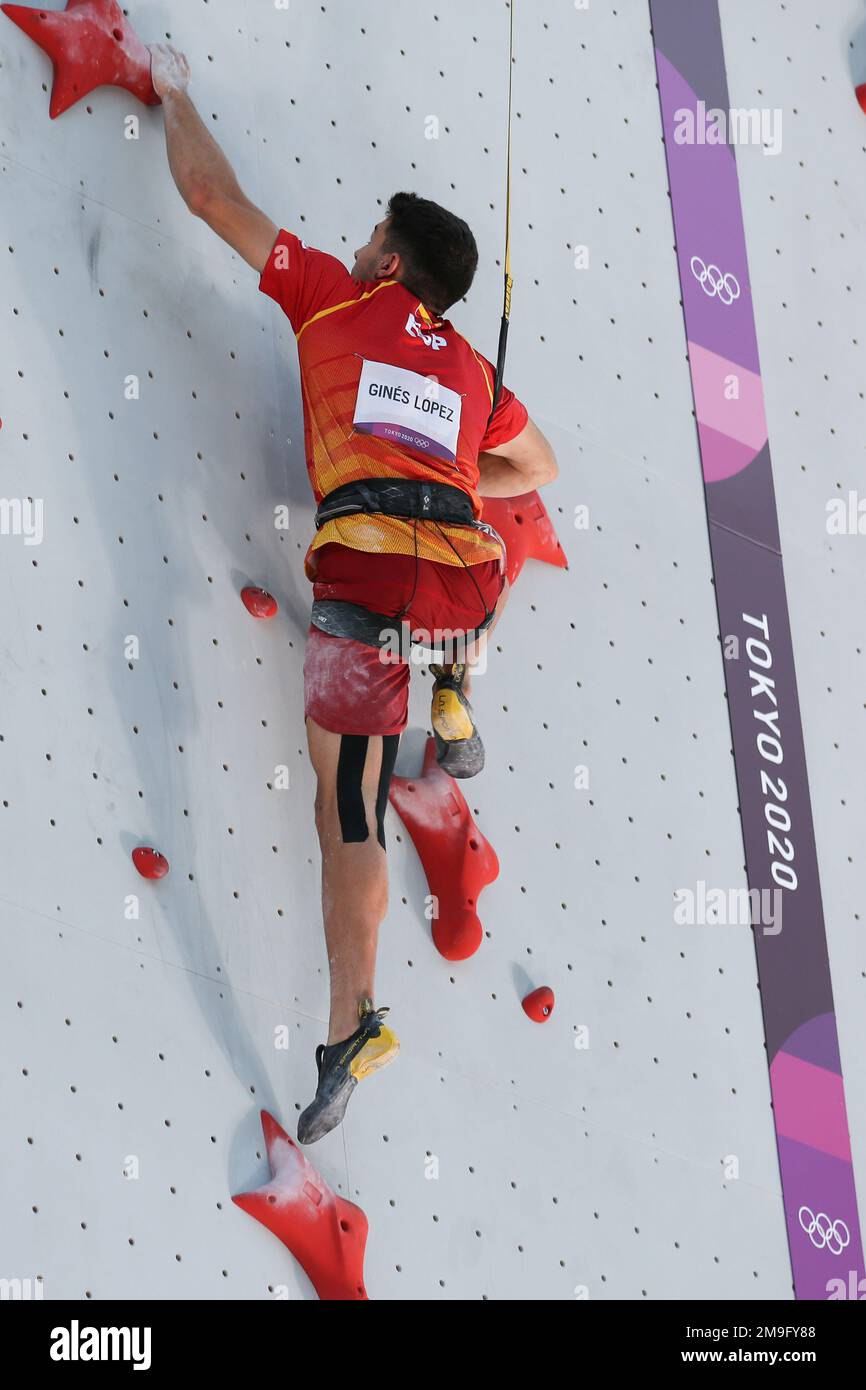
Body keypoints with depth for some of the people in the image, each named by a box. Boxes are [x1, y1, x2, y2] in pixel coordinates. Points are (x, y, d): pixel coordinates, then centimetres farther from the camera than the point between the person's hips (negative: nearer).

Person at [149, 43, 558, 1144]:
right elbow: (535, 468, 43)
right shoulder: (472, 368, 27)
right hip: (462, 575, 4)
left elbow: (210, 194, 22)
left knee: (346, 803, 0)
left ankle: (350, 1026, -4)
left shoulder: (336, 298, 17)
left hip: (363, 576, -3)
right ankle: (455, 703, 23)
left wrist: (173, 90, 38)